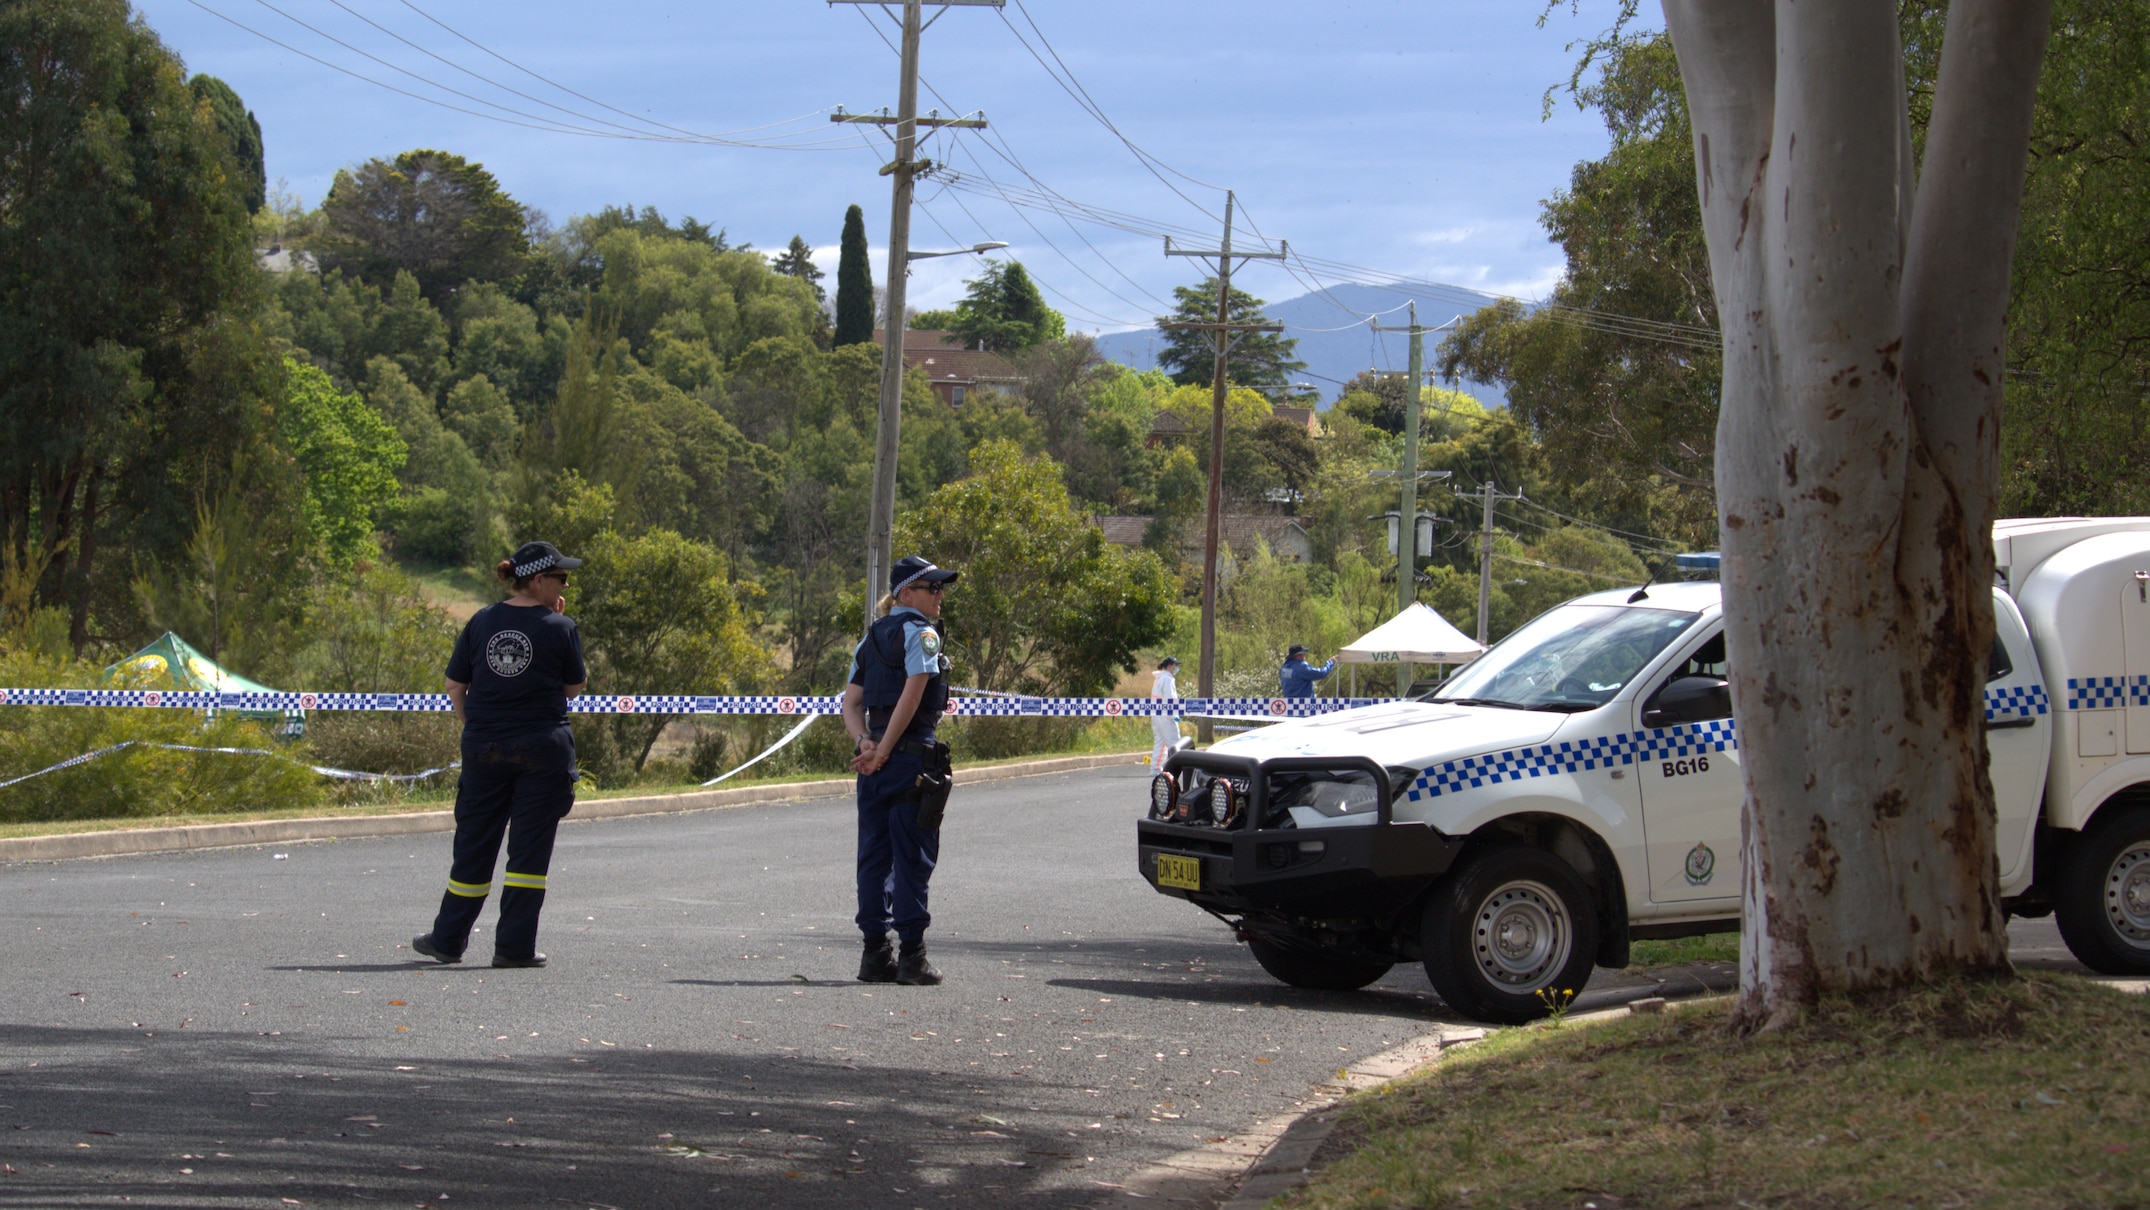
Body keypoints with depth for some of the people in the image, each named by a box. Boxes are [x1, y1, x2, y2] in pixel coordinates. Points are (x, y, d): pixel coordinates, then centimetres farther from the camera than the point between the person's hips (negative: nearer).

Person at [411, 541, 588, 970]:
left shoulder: (482, 622, 3)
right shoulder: (560, 628, -7)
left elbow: (455, 686, 5)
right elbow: (575, 687, 4)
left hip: (484, 747, 3)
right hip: (542, 749, -3)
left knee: (474, 846, 13)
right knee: (529, 849, 2)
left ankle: (448, 939, 20)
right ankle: (514, 945, 0)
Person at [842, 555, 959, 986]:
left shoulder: (872, 638, 17)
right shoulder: (921, 632, -7)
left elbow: (851, 703, 10)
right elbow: (911, 696, -17)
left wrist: (865, 743, -4)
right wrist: (883, 751, -14)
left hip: (875, 760, 7)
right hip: (912, 756, -7)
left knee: (875, 854, 8)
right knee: (912, 857, -3)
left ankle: (875, 953, 10)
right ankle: (911, 953, -2)